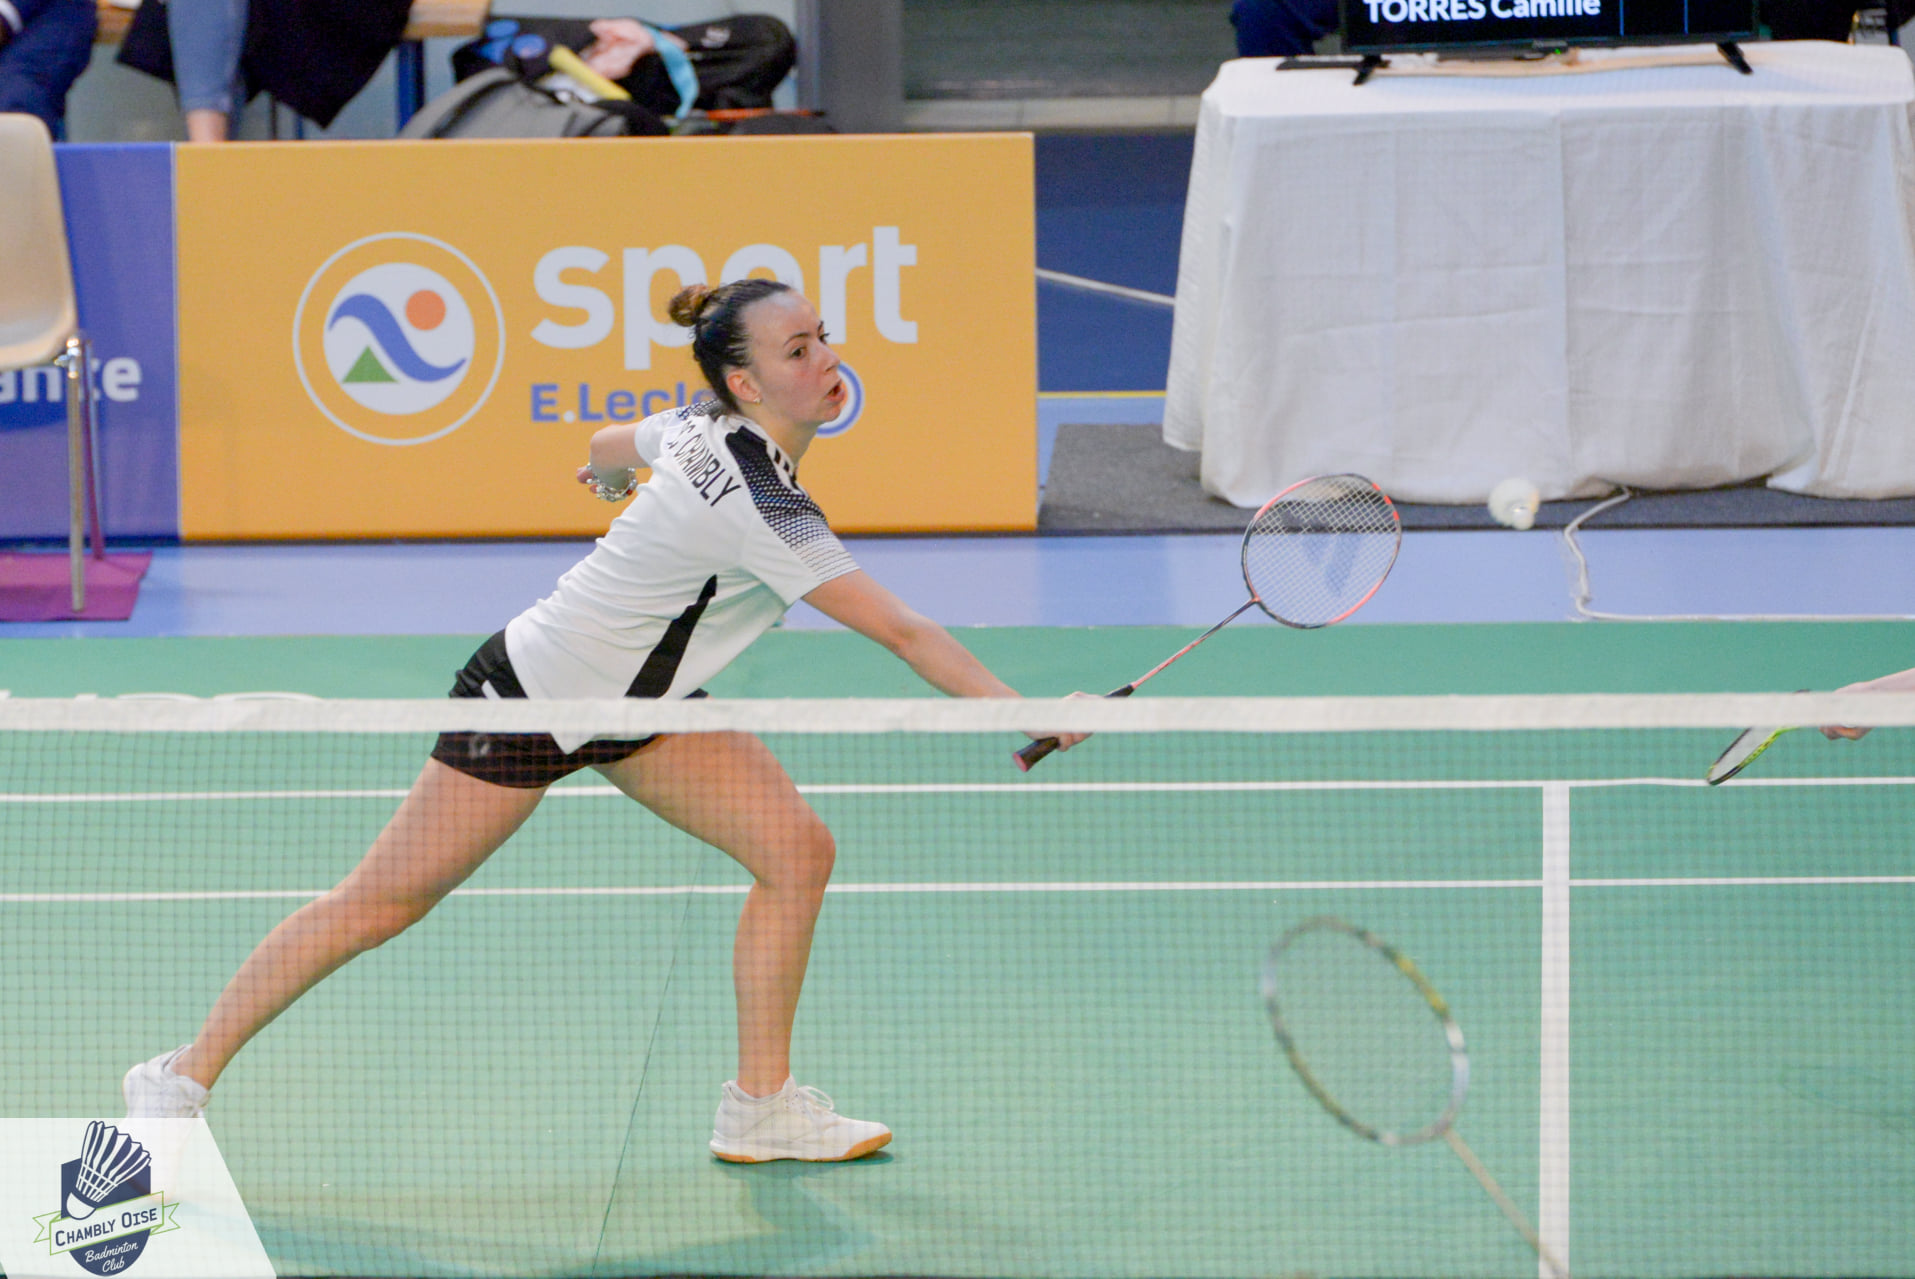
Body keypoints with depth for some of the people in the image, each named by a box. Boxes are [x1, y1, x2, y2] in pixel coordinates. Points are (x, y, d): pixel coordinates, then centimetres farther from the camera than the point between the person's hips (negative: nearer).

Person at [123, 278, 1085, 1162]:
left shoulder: (706, 429, -6)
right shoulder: (753, 501, -33)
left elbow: (611, 446, 19)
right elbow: (900, 633, -35)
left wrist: (610, 472, 42)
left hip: (634, 703, 9)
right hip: (528, 699, -9)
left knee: (796, 849, -5)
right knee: (380, 906, -1)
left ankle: (760, 1107, 3)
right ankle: (183, 1077, 13)